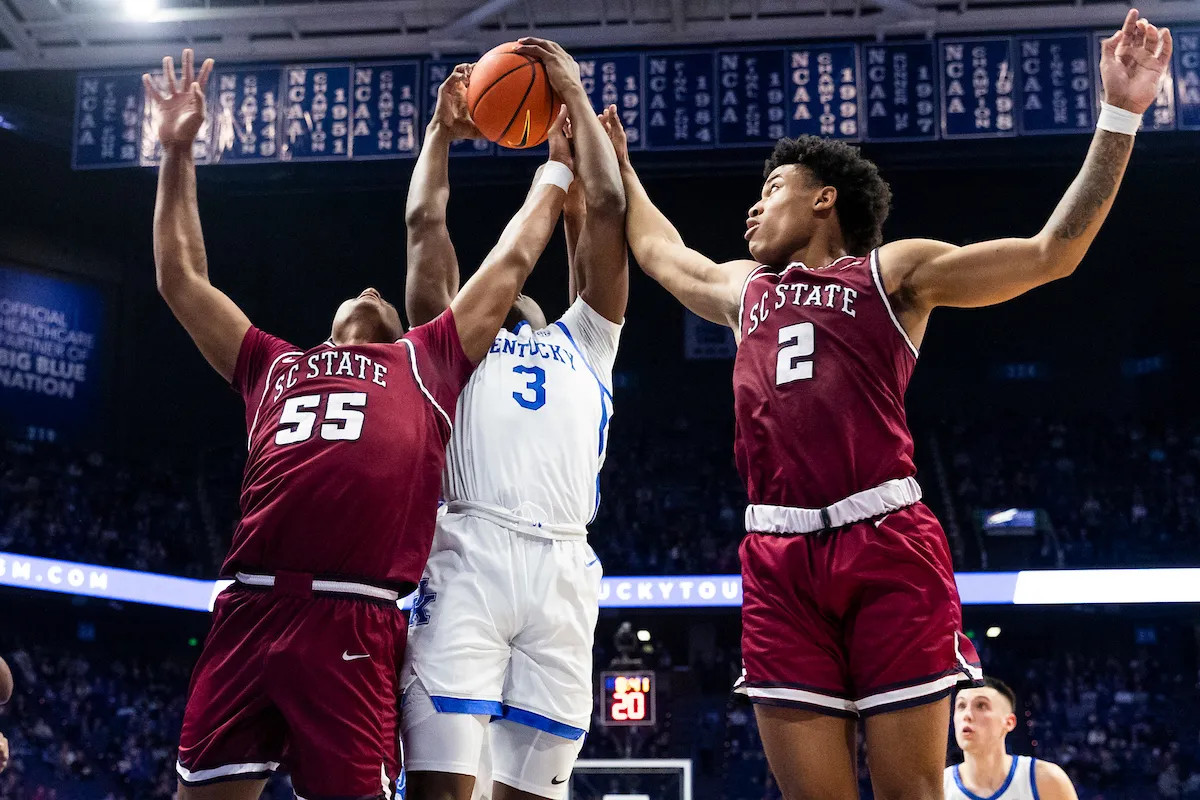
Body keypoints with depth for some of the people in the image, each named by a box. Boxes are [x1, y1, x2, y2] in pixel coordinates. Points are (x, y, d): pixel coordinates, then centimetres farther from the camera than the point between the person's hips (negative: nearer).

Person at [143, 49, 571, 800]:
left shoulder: (426, 361, 21)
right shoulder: (275, 365, 28)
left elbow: (513, 260, 26)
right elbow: (182, 279, 32)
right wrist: (178, 154, 31)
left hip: (354, 622, -2)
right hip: (249, 610, 3)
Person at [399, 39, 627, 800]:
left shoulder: (582, 341, 33)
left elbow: (607, 212, 27)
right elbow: (425, 223, 25)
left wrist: (575, 99, 31)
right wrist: (442, 129, 37)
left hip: (563, 568, 2)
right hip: (468, 554, -2)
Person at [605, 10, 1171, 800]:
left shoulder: (894, 270, 11)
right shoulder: (742, 287, 26)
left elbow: (1053, 252, 5)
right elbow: (660, 252, 46)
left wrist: (1119, 116, -2)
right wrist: (619, 166, 54)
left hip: (886, 540, -4)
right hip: (780, 557, 4)